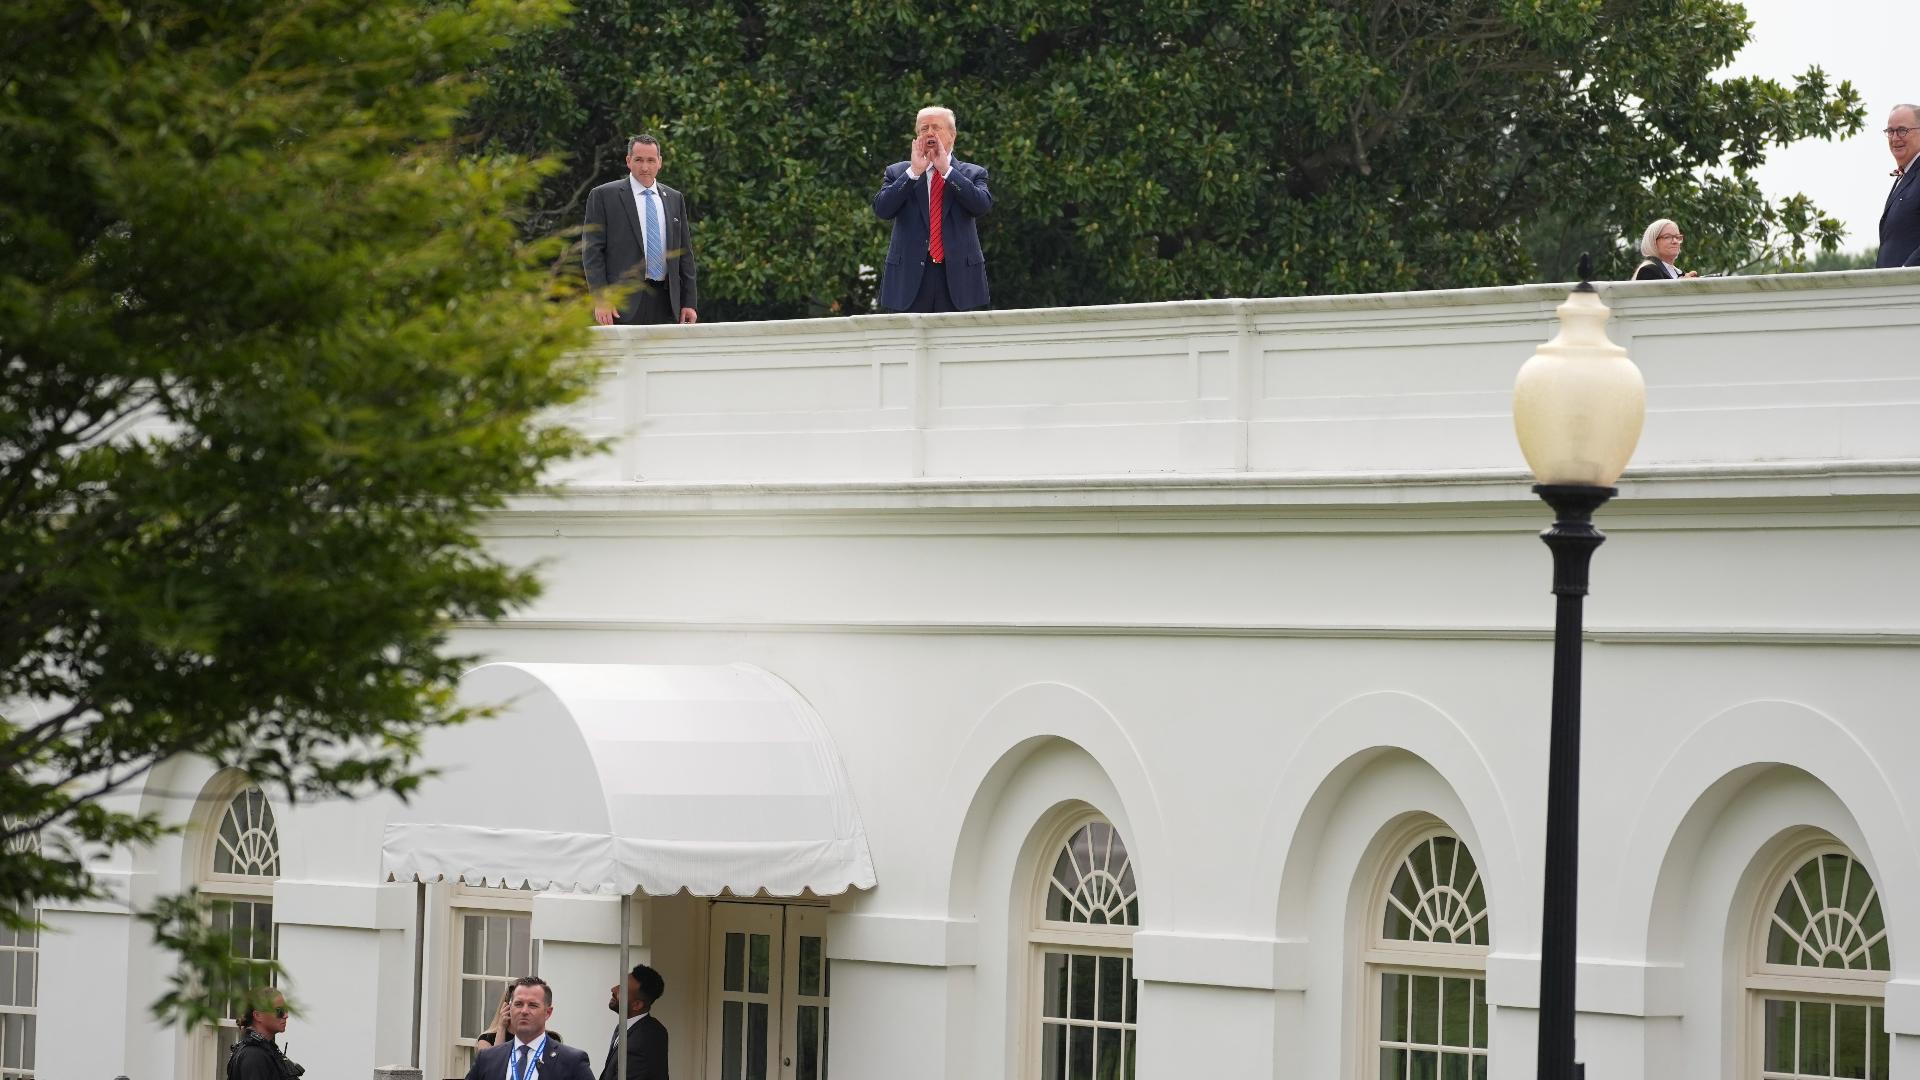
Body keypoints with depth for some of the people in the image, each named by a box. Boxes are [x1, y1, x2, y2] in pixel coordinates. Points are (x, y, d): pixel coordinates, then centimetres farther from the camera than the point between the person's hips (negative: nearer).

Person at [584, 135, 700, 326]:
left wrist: (689, 303, 10)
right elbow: (592, 252, -1)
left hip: (665, 302, 4)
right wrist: (600, 299, -11)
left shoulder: (675, 199, 16)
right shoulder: (603, 196, 3)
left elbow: (685, 254, 17)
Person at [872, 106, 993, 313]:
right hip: (910, 275, 0)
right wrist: (913, 172, -10)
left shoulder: (972, 174, 10)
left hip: (957, 276, 0)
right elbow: (882, 209, -5)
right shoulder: (897, 173, 10)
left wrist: (947, 170, -11)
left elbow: (983, 205, -9)